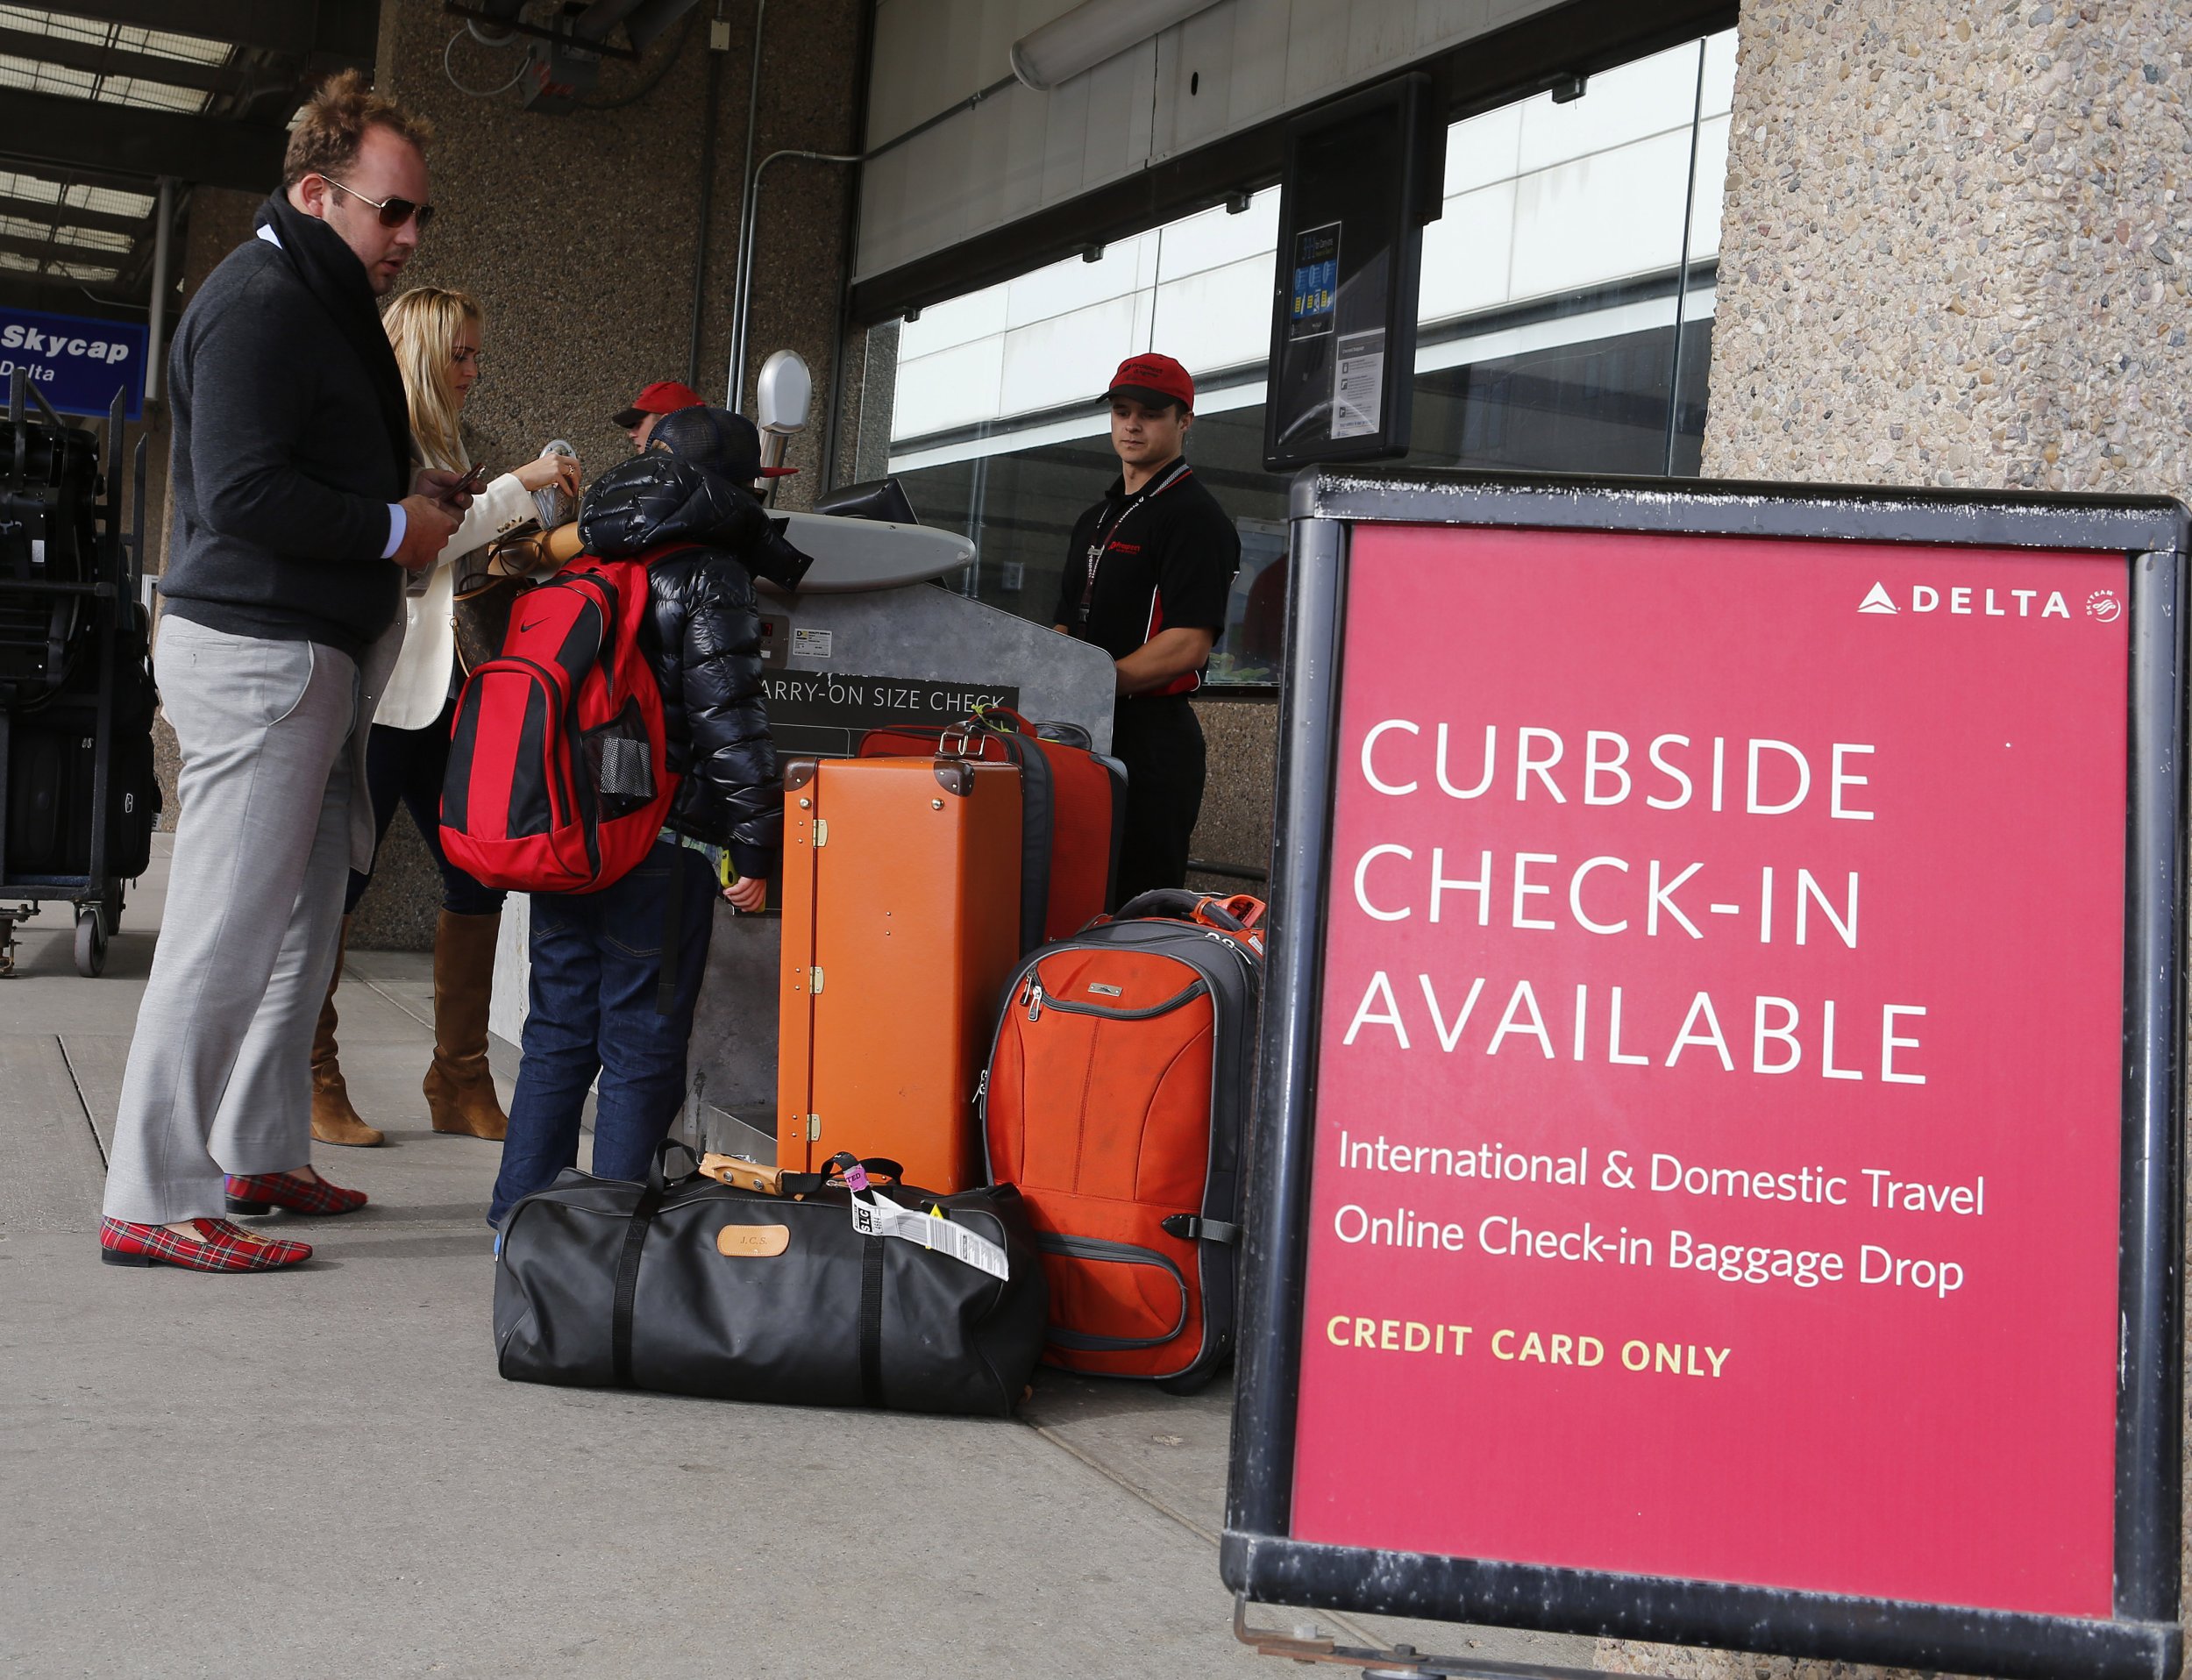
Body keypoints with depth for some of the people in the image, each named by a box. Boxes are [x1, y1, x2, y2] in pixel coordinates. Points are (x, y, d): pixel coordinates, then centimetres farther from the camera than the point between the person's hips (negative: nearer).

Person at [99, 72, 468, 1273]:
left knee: (302, 917, 14)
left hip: (312, 654, 11)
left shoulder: (323, 303, 20)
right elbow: (241, 491, -23)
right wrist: (394, 527, -13)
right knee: (226, 929, -8)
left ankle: (259, 1158, 24)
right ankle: (152, 1204, -2)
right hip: (255, 647, -11)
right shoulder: (259, 303, -14)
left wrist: (410, 498, 10)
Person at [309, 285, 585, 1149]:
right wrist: (515, 489, -13)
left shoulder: (442, 445, 21)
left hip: (445, 694, 9)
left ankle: (459, 1084, 12)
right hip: (383, 694, -9)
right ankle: (311, 1084, 5)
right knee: (342, 877, -3)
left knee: (477, 875, 5)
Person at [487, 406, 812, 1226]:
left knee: (558, 1031, 15)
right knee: (643, 1045, 3)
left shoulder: (580, 568, 12)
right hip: (661, 844, -6)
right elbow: (728, 720, -13)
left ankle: (525, 1213, 20)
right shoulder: (708, 576, -9)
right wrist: (754, 847, -9)